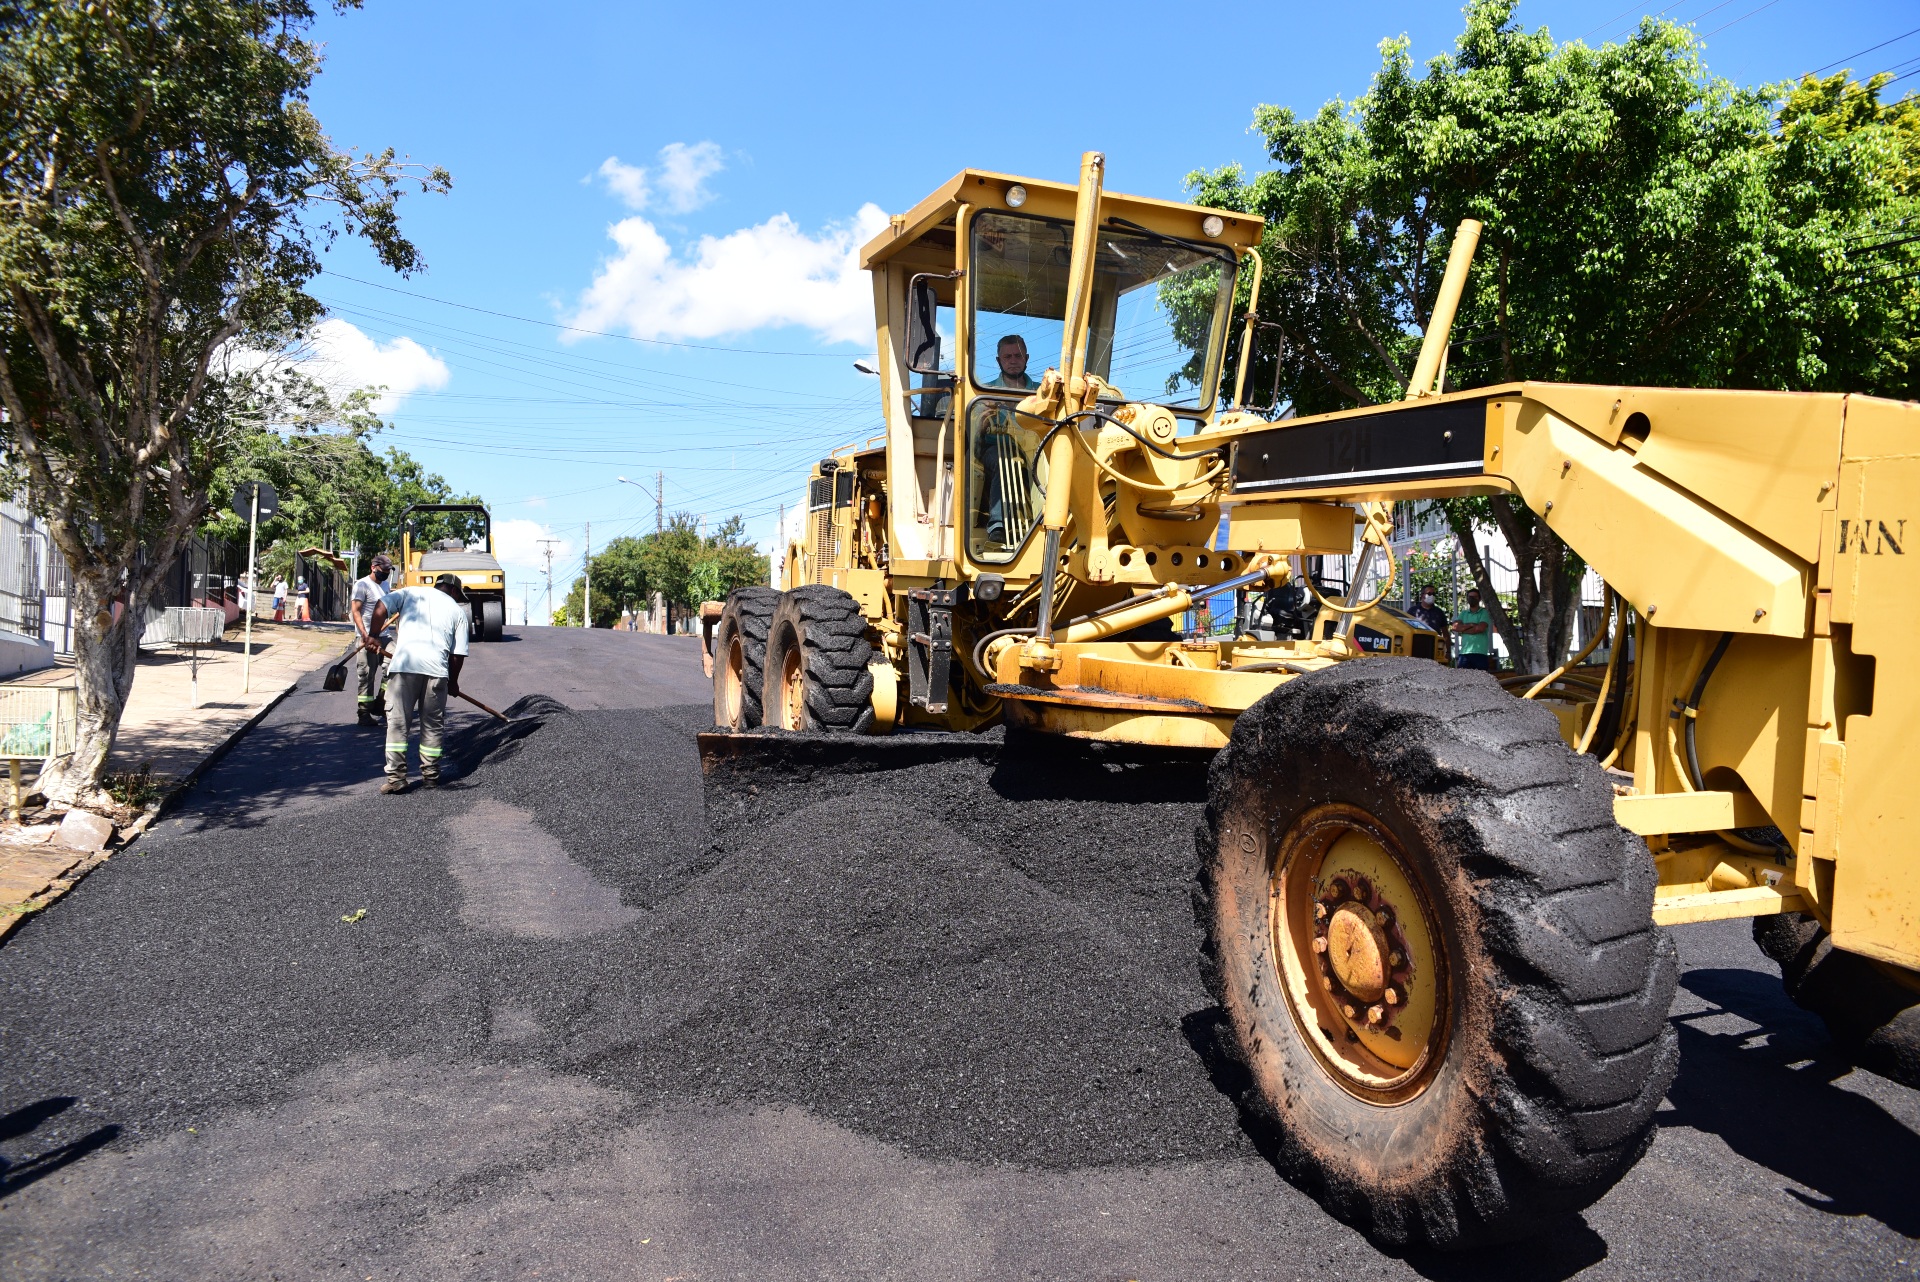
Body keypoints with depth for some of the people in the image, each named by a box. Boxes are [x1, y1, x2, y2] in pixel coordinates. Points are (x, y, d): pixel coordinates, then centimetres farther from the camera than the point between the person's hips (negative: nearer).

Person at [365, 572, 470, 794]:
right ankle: (431, 775, 19)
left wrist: (372, 636, 17)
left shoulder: (411, 593, 19)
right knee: (432, 724, 13)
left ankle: (396, 777, 0)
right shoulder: (459, 611, 18)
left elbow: (381, 607, 4)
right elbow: (458, 654, 14)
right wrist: (453, 682, 26)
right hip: (437, 668, 0)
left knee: (397, 722, 4)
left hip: (403, 664, 0)